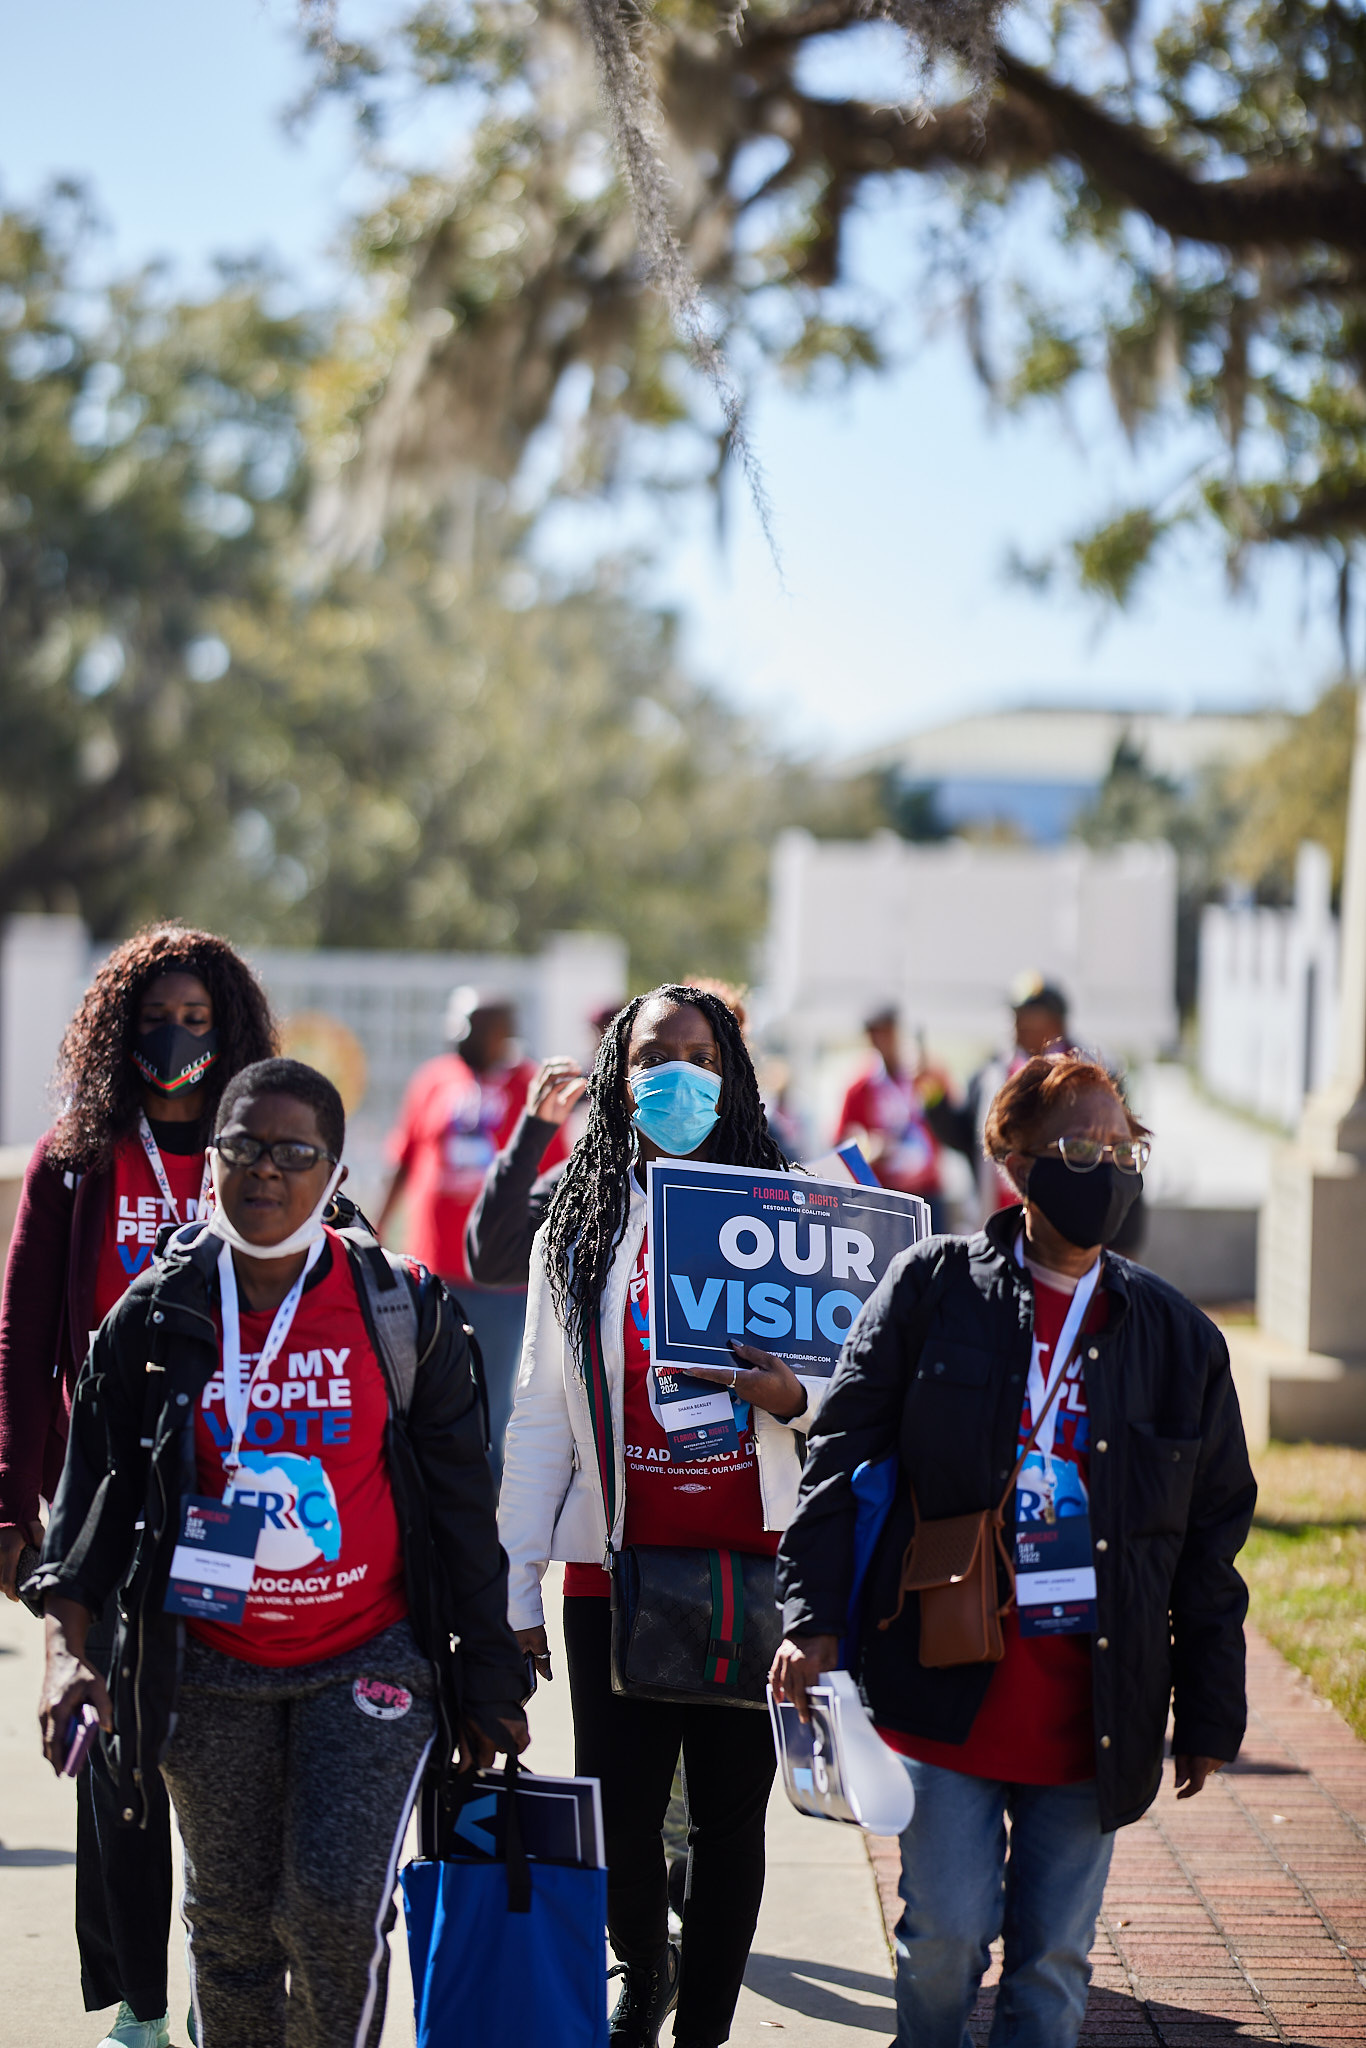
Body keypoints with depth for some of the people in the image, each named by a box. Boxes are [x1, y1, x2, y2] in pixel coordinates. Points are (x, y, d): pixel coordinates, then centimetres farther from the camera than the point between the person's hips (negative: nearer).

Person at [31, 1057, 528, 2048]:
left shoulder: (406, 1309, -3)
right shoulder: (154, 1317, 0)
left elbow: (461, 1502, 3)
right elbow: (94, 1485, 4)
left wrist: (488, 1676, 5)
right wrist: (68, 1649, -9)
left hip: (369, 1660, -2)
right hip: (211, 1675, 2)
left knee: (336, 1904, -14)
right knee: (231, 1925, 9)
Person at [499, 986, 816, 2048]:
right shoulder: (577, 1227, 7)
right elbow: (541, 1418, 8)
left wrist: (789, 1394, -16)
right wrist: (515, 1591, 5)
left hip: (751, 1561, -1)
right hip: (616, 1564, 1)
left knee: (732, 1812, 3)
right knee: (620, 1812, 3)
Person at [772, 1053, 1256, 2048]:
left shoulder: (1177, 1337, 7)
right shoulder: (935, 1285, 1)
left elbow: (1212, 1539, 11)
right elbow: (843, 1453, 1)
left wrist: (1211, 1715, 10)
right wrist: (815, 1617, -7)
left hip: (1093, 1700, 2)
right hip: (949, 1685, -2)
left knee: (1054, 1963, 6)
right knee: (946, 1935, -3)